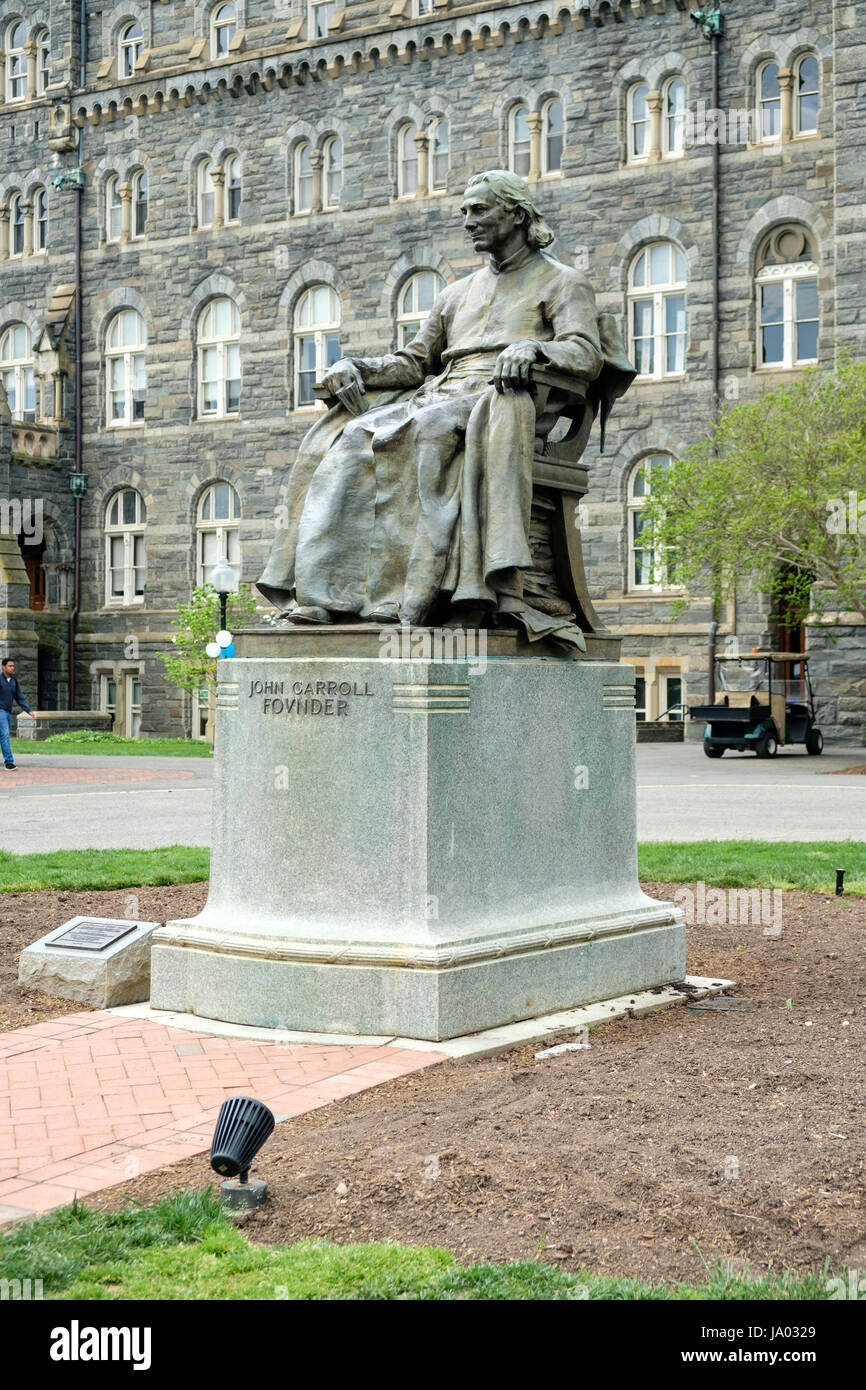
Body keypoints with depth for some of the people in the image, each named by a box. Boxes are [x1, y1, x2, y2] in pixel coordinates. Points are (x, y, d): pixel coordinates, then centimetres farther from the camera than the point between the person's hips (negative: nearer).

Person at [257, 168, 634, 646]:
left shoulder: (562, 282, 11)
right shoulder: (459, 293, 29)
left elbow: (587, 356, -7)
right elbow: (412, 363, 23)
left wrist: (533, 346, -28)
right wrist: (355, 367, 2)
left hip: (503, 397, -6)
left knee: (435, 434, -40)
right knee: (349, 440, -18)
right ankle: (328, 592, -27)